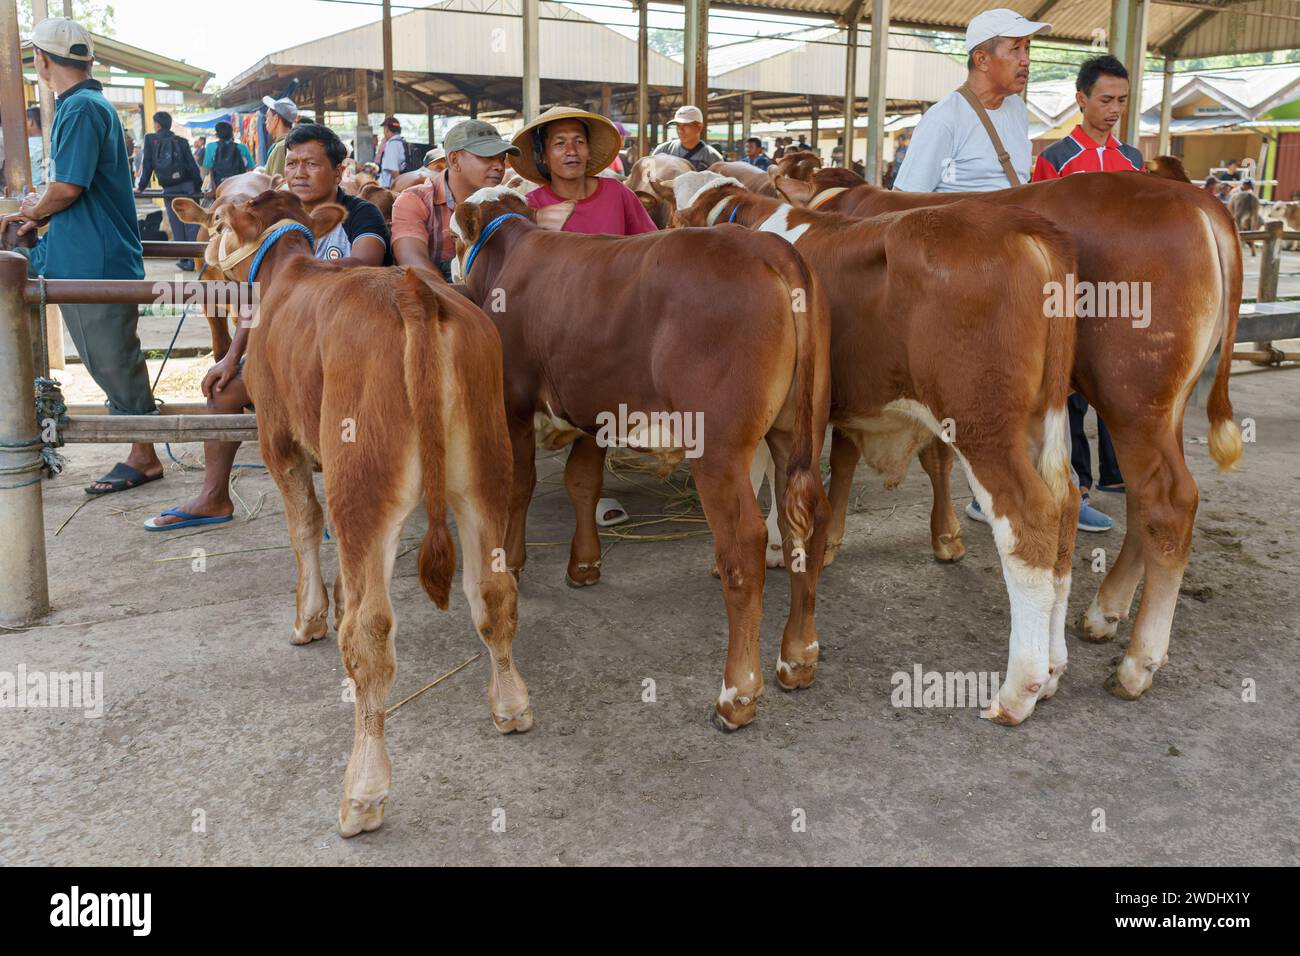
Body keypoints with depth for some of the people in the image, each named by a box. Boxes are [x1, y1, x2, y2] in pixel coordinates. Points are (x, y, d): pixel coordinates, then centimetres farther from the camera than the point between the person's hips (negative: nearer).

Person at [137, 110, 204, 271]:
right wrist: (199, 187, 8)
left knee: (177, 226, 7)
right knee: (192, 224, -1)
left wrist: (141, 186, 10)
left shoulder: (150, 140, 5)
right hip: (187, 186, 0)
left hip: (169, 189, 0)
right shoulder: (181, 141, 6)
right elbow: (192, 166, 2)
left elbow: (147, 165, 4)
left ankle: (183, 260, 9)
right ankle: (194, 260, -7)